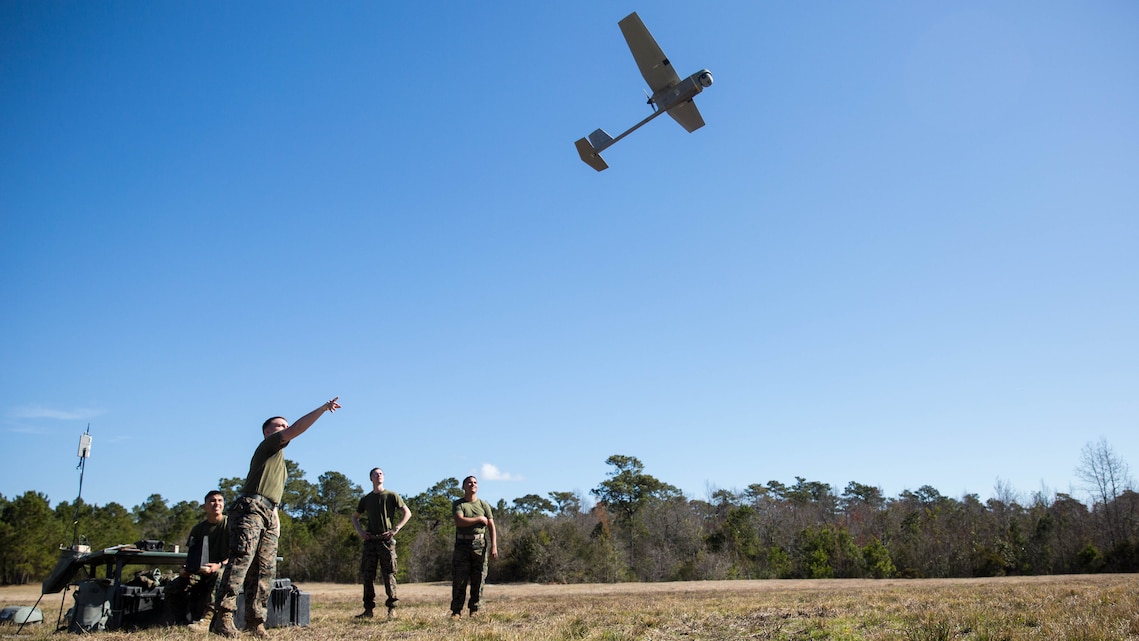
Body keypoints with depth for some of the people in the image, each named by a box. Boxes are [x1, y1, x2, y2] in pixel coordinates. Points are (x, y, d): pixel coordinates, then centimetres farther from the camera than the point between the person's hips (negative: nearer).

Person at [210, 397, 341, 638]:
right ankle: (223, 616, -28)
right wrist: (324, 408, -8)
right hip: (249, 509, -9)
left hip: (268, 515, 9)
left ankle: (255, 621, -1)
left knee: (264, 570, 1)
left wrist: (275, 517, 18)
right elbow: (297, 428, -7)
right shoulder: (269, 445, 7)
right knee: (241, 559, -21)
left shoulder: (278, 459, 32)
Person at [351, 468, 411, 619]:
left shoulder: (391, 496, 3)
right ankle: (368, 610, 10)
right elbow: (355, 517, 25)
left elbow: (407, 513, 1)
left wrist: (396, 529, -8)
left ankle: (391, 609, 1)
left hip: (386, 540, -4)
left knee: (389, 575, -4)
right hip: (370, 541, 4)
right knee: (368, 575, 4)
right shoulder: (365, 499, 13)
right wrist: (359, 531, 7)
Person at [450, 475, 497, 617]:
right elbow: (459, 521, -14)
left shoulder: (484, 505, 10)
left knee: (478, 580, 2)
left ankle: (474, 610, 11)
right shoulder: (458, 504, 4)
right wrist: (479, 519, -7)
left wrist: (494, 547, -5)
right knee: (459, 580, -2)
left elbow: (491, 526, 5)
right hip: (462, 544, -2)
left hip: (480, 544, 2)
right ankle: (456, 611, 5)